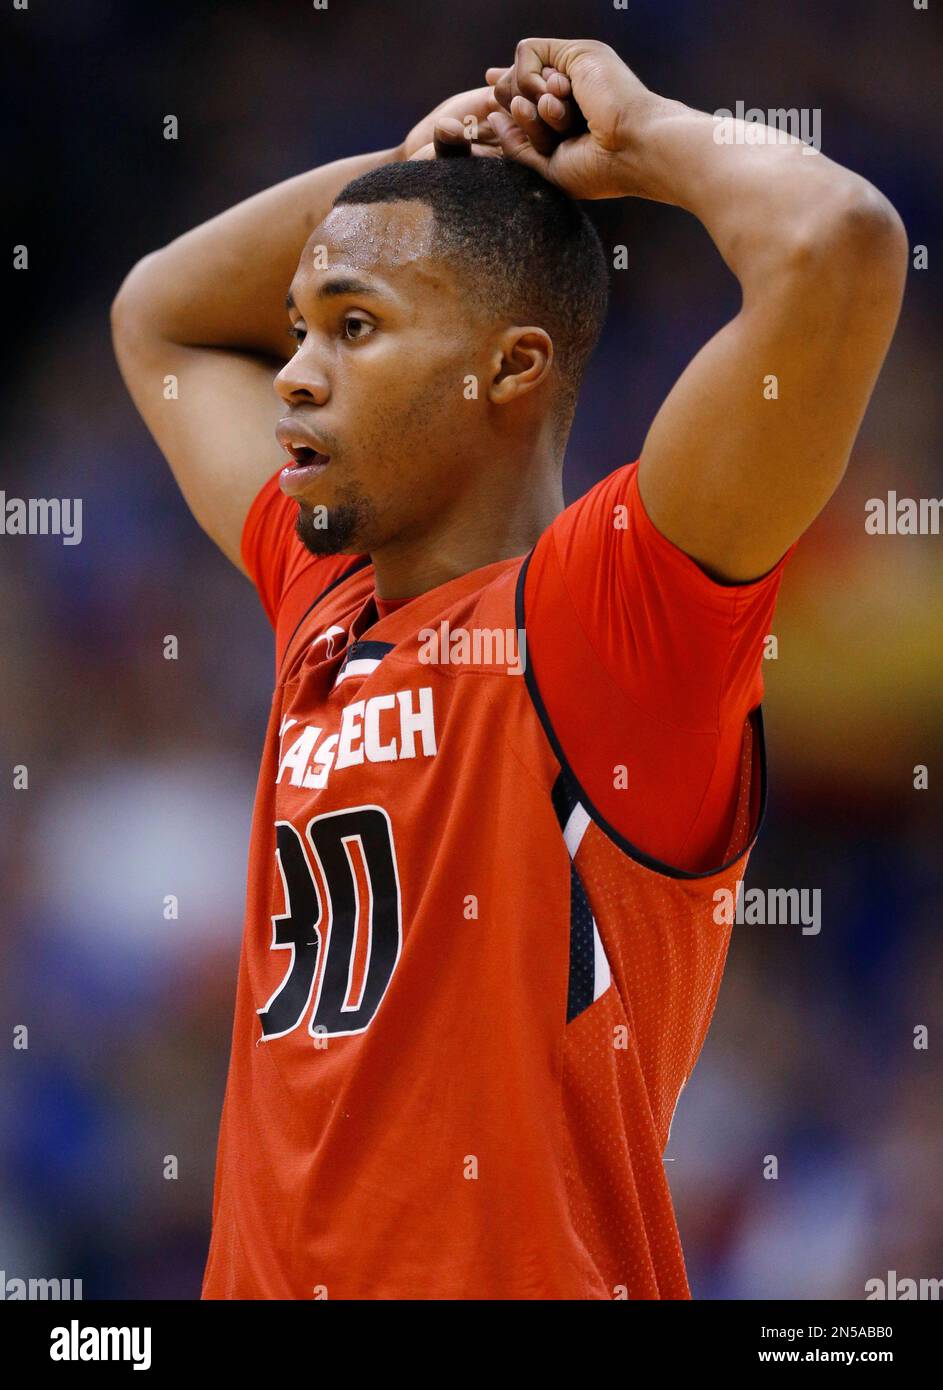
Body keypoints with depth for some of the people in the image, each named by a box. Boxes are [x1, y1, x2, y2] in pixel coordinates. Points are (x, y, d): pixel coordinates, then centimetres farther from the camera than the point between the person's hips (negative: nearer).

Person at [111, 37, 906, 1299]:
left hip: (526, 1268, -7)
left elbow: (839, 243, -24)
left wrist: (644, 138, -5)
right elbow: (159, 313, 28)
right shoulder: (323, 601, 11)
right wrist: (427, 161, 16)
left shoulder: (603, 612, -10)